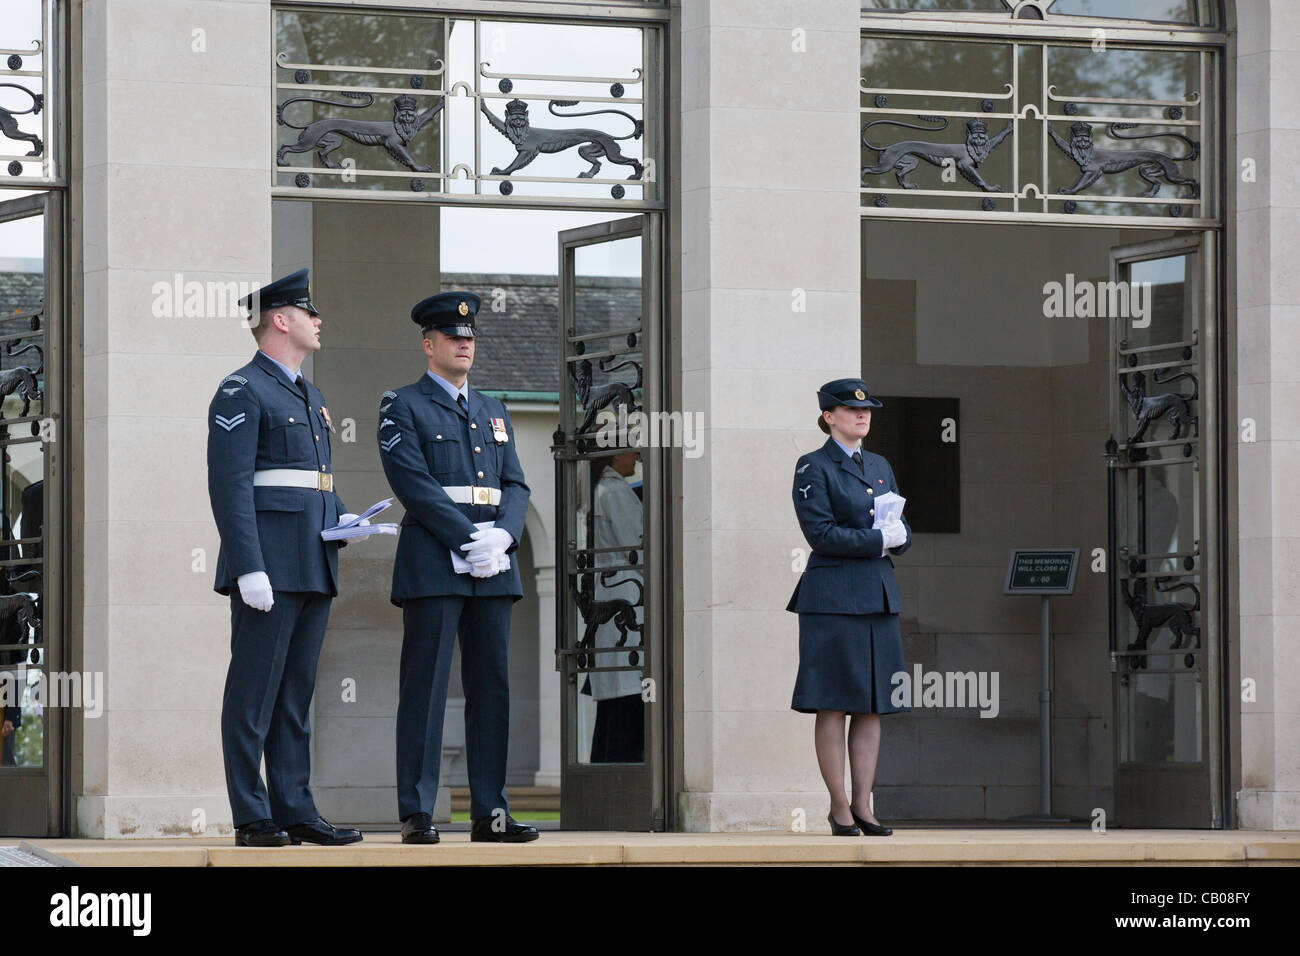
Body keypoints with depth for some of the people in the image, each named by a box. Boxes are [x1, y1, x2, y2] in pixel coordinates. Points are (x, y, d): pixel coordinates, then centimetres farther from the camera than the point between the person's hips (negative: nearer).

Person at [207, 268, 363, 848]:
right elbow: (229, 486, -14)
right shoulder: (242, 392, -7)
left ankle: (295, 811, 11)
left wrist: (345, 522, 7)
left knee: (296, 692, 9)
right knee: (255, 692, -6)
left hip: (314, 563, 9)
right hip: (269, 567, -9)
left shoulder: (311, 397, 21)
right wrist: (249, 569, -21)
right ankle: (252, 820, -5)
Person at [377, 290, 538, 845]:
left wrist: (502, 536, -7)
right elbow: (414, 484, -10)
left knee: (492, 685, 4)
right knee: (425, 686, -6)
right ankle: (417, 814, -6)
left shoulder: (492, 412, 21)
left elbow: (515, 486, 13)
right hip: (433, 564, -6)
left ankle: (490, 814, 7)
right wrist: (470, 540, -17)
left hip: (491, 565, 6)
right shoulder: (403, 408, 1)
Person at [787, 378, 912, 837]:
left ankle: (863, 803, 8)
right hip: (833, 597, -6)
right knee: (833, 705, -5)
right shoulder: (813, 468, -2)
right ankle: (839, 805, 0)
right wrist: (876, 539, -14)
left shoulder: (880, 467, 18)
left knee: (873, 704, 4)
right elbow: (820, 533, -12)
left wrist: (898, 535, -5)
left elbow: (903, 533, 17)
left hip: (879, 595, 6)